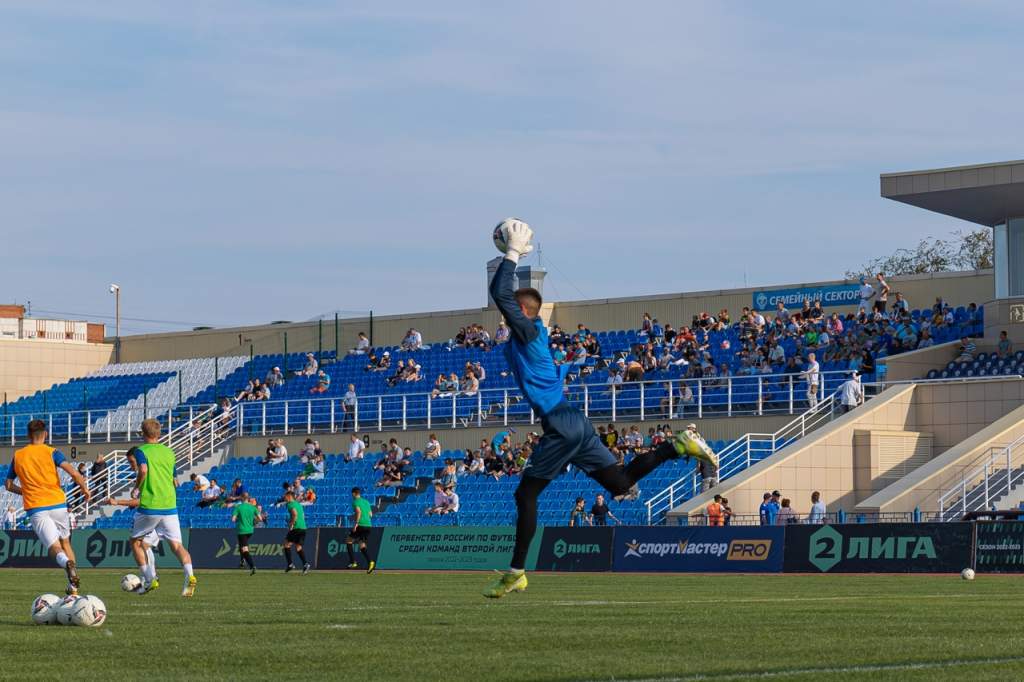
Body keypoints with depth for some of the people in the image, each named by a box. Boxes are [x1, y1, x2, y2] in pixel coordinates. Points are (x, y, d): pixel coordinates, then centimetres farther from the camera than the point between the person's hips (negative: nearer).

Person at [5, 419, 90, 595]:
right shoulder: (52, 453, 1)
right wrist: (85, 489, 4)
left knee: (54, 547, -6)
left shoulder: (18, 456, 9)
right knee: (65, 542, 19)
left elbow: (8, 485, 17)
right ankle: (73, 586, 13)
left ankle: (68, 563, -40)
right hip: (58, 504, 0)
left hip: (35, 508, 0)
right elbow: (74, 473, -12)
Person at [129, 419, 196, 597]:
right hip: (170, 505, 4)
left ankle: (149, 579, 7)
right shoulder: (169, 452, 14)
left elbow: (143, 470, -21)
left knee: (136, 541, 15)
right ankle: (189, 574, -25)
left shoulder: (141, 451, -2)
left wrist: (136, 488, -5)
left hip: (149, 507, -4)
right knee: (176, 544, 0)